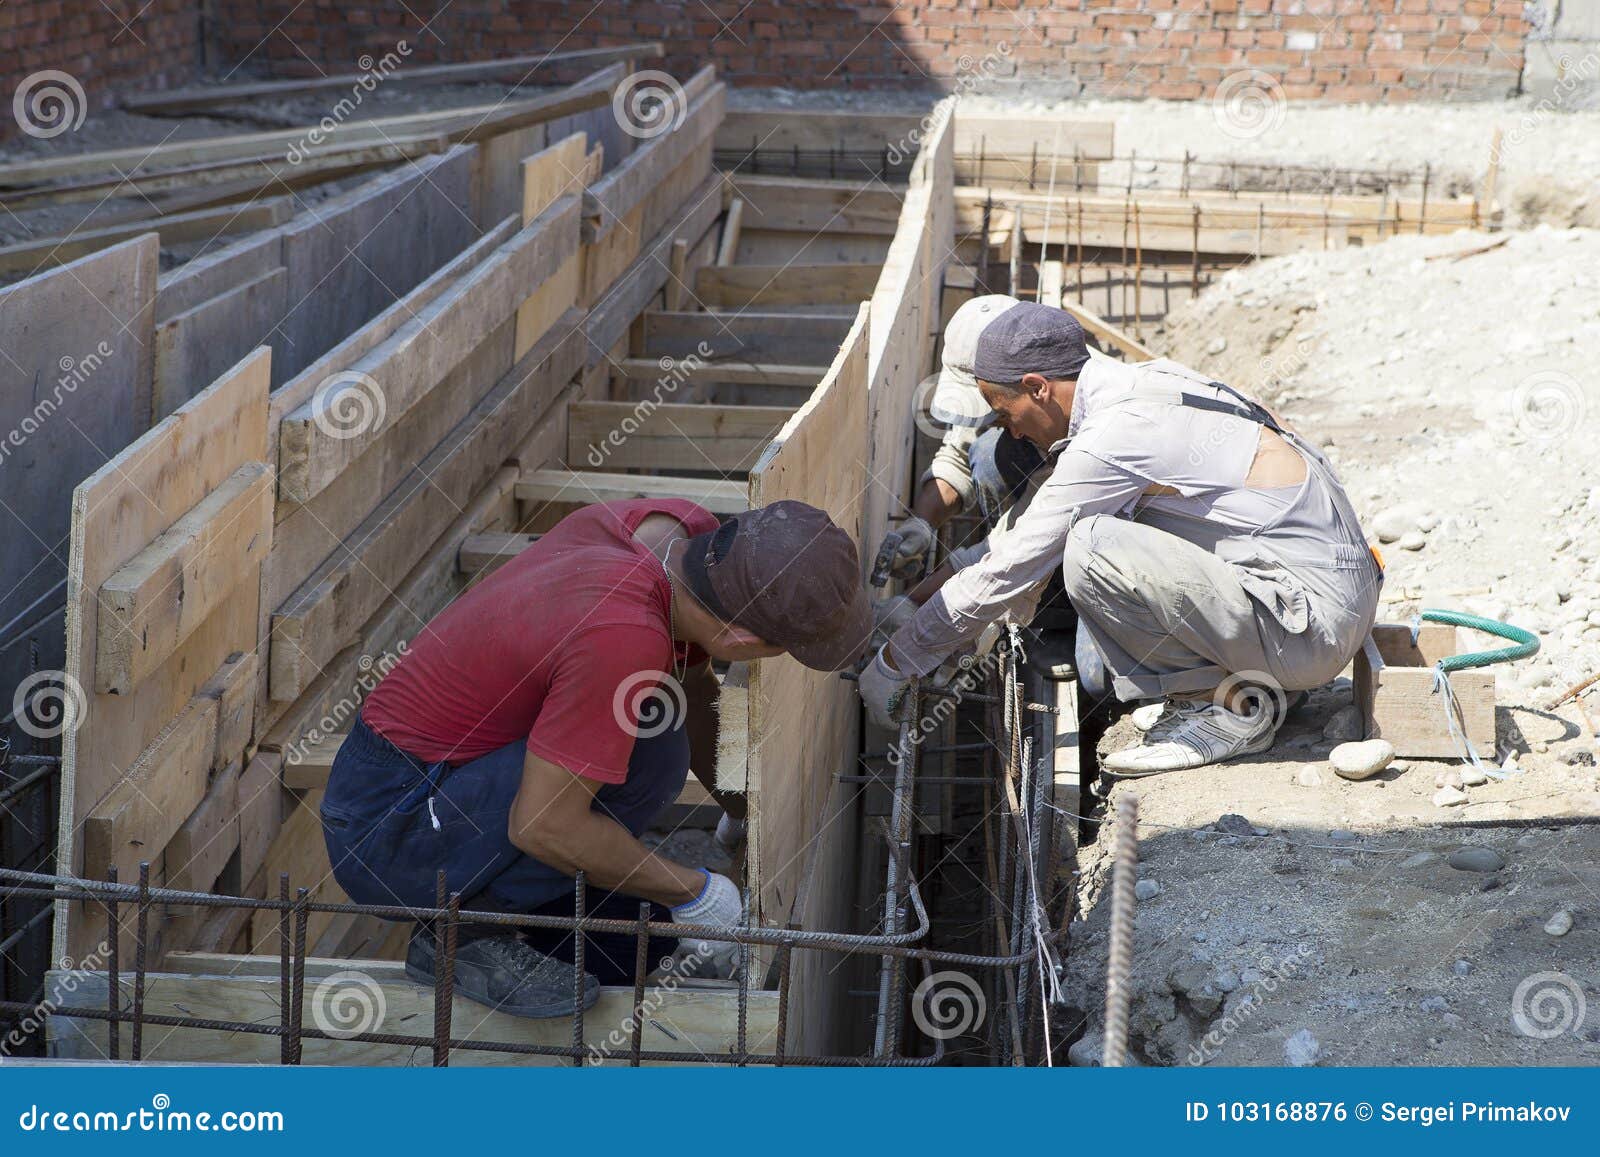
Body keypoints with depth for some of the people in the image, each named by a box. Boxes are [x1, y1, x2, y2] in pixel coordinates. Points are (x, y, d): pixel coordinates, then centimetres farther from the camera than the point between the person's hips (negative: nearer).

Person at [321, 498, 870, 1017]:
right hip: (387, 836, -9)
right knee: (649, 754, -26)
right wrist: (694, 893, -18)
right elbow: (543, 826, -29)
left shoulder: (681, 530, -7)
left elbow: (692, 686, 13)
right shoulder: (624, 638, -34)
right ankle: (466, 929, -13)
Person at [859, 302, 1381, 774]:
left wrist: (893, 663, -1)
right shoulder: (1143, 382, 11)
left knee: (1090, 548, -22)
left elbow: (1007, 571, -12)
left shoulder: (1113, 438, -17)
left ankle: (1229, 703, -6)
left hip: (1313, 620, -10)